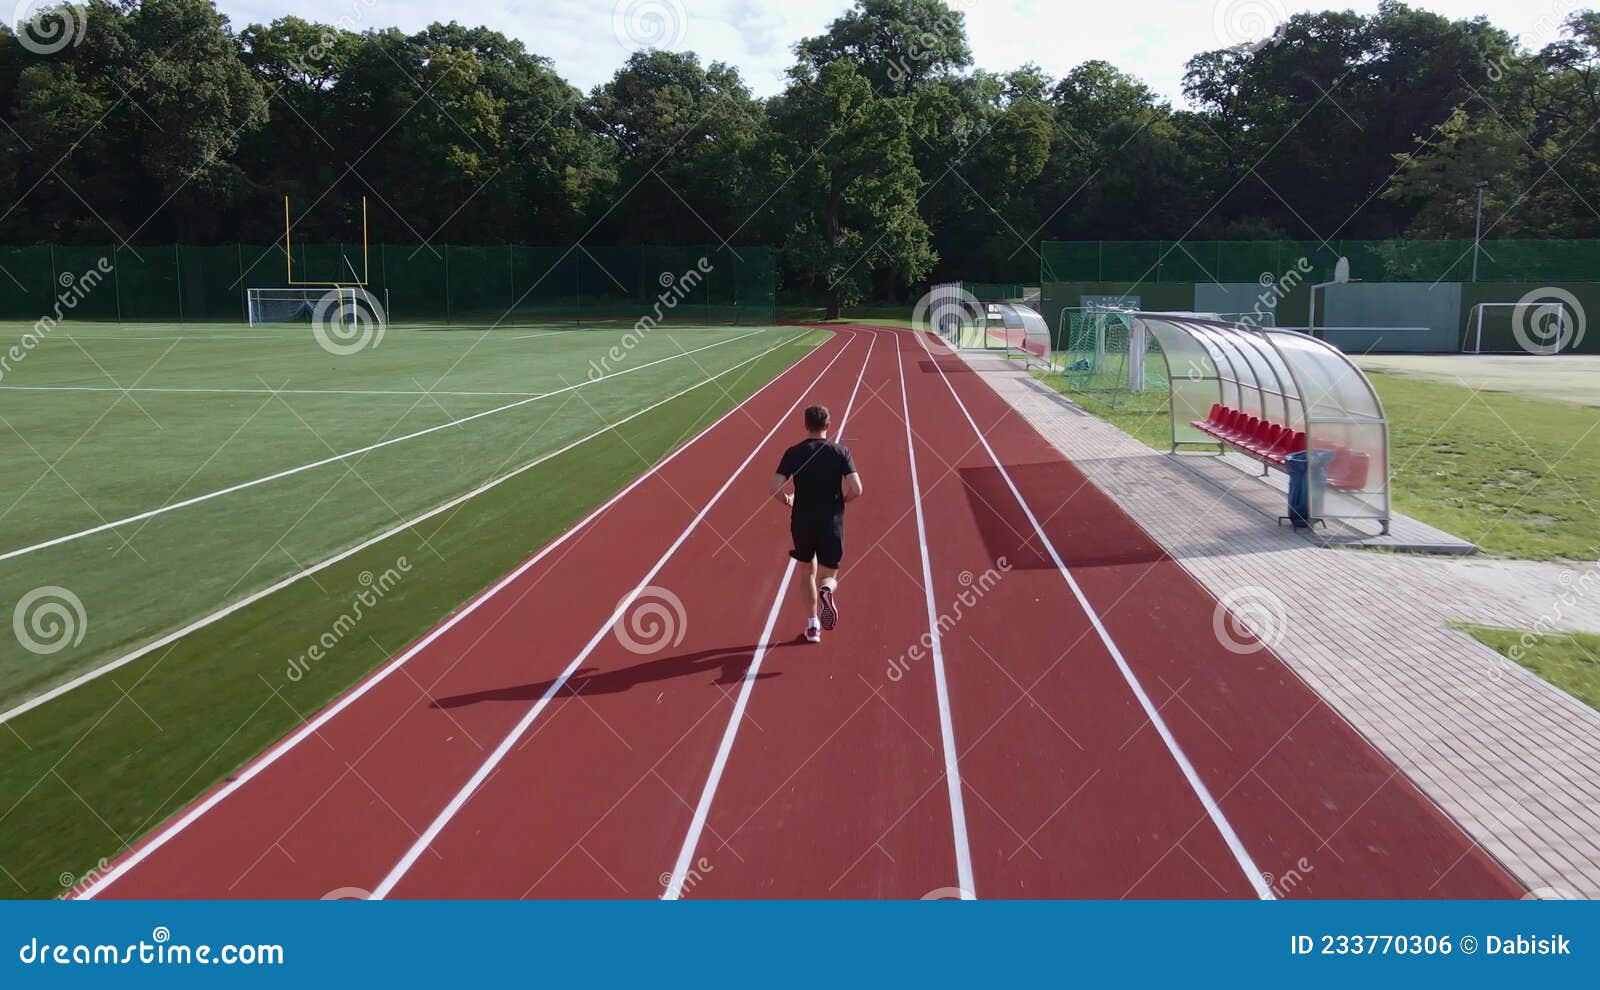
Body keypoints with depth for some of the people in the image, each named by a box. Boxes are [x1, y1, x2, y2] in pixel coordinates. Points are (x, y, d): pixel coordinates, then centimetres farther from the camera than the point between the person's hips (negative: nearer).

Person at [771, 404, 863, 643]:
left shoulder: (793, 453, -3)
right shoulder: (841, 451, -4)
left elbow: (775, 488, -12)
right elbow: (856, 490, -13)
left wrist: (788, 500, 10)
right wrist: (840, 499, 9)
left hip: (802, 523, 1)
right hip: (832, 524, -1)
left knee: (808, 572, 22)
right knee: (829, 576, 13)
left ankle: (813, 625, 19)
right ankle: (827, 591, -23)